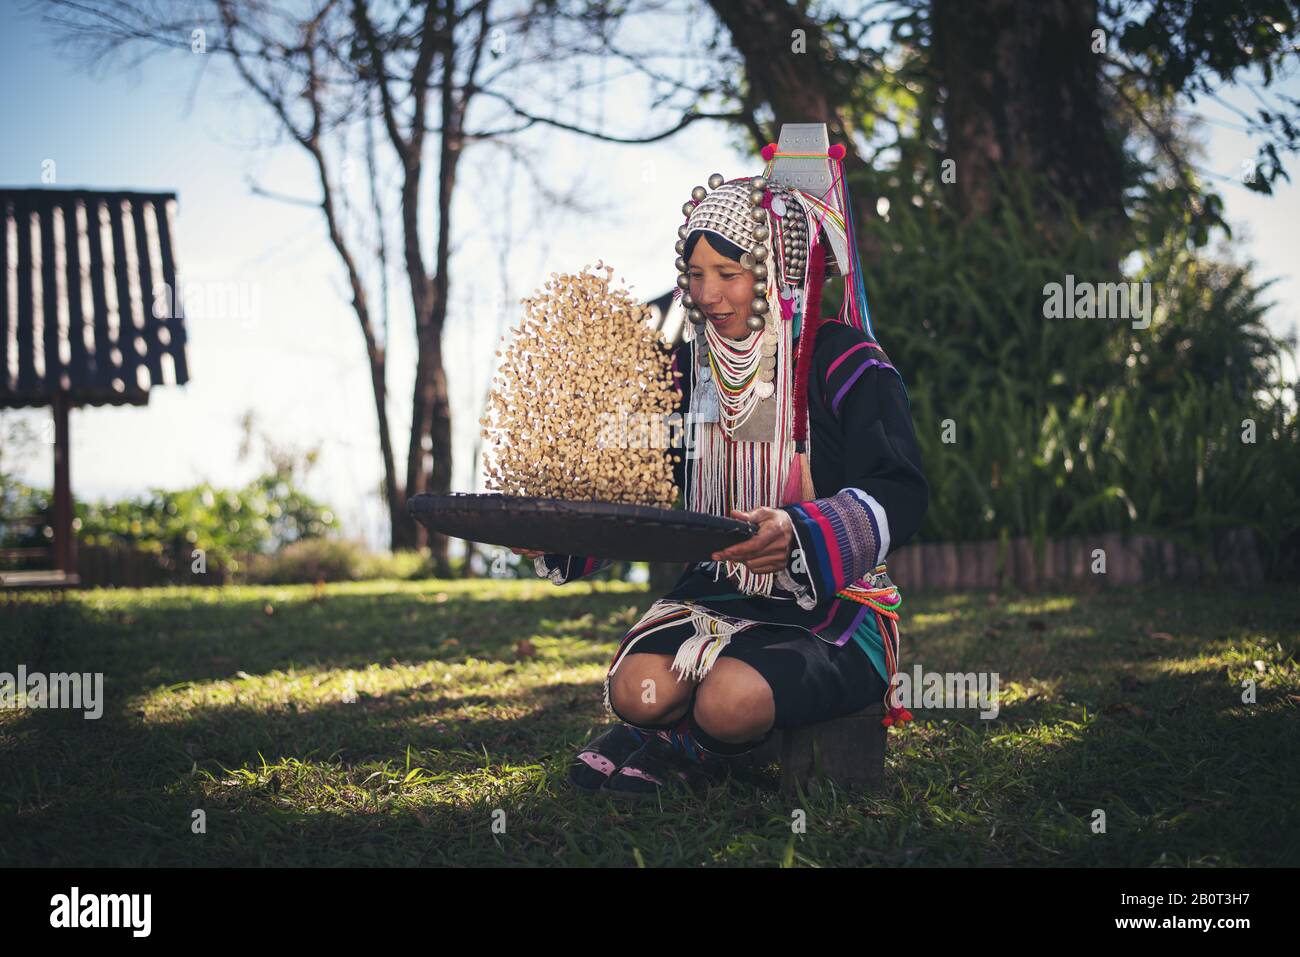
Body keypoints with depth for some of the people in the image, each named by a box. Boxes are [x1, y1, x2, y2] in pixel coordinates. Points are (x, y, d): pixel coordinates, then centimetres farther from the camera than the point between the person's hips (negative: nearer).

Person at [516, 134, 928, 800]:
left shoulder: (842, 362, -8)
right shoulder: (689, 369, 10)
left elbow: (899, 494, -18)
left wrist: (801, 533, -37)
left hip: (830, 606, -4)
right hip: (713, 593, 4)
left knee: (730, 702, -32)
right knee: (637, 690, -27)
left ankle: (689, 751, 4)